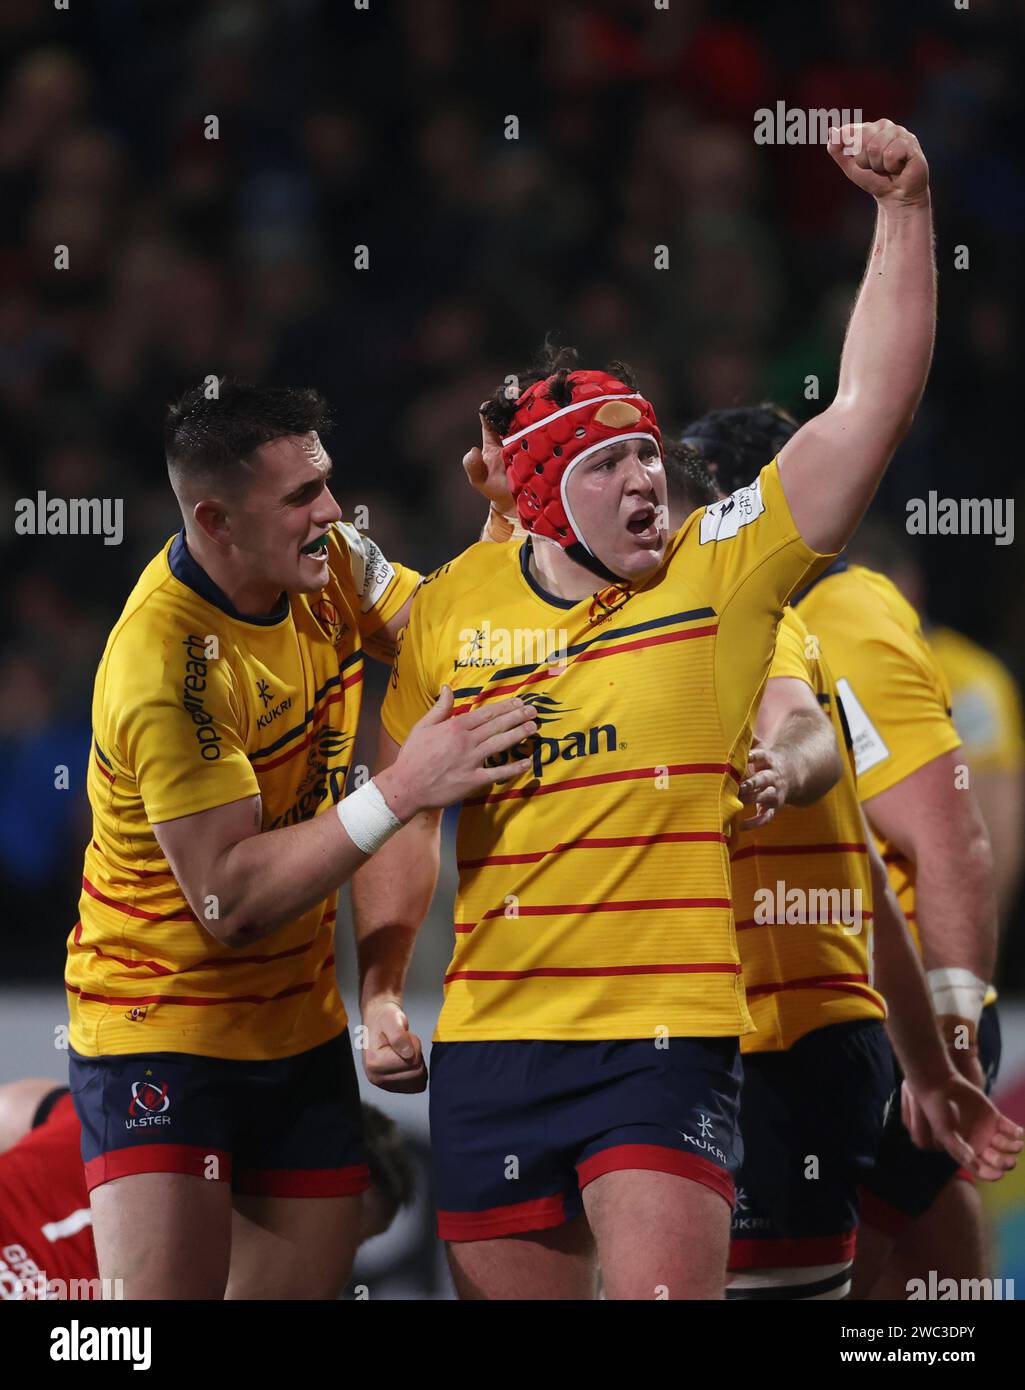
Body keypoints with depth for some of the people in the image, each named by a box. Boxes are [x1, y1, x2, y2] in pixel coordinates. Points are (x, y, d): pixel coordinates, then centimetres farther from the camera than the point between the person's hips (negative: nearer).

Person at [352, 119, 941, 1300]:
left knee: (663, 1292, -17)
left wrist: (904, 211, -15)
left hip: (666, 1036, -3)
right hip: (487, 1046, 3)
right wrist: (379, 991, 11)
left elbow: (872, 402, -7)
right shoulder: (452, 607, 6)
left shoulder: (721, 569, -1)